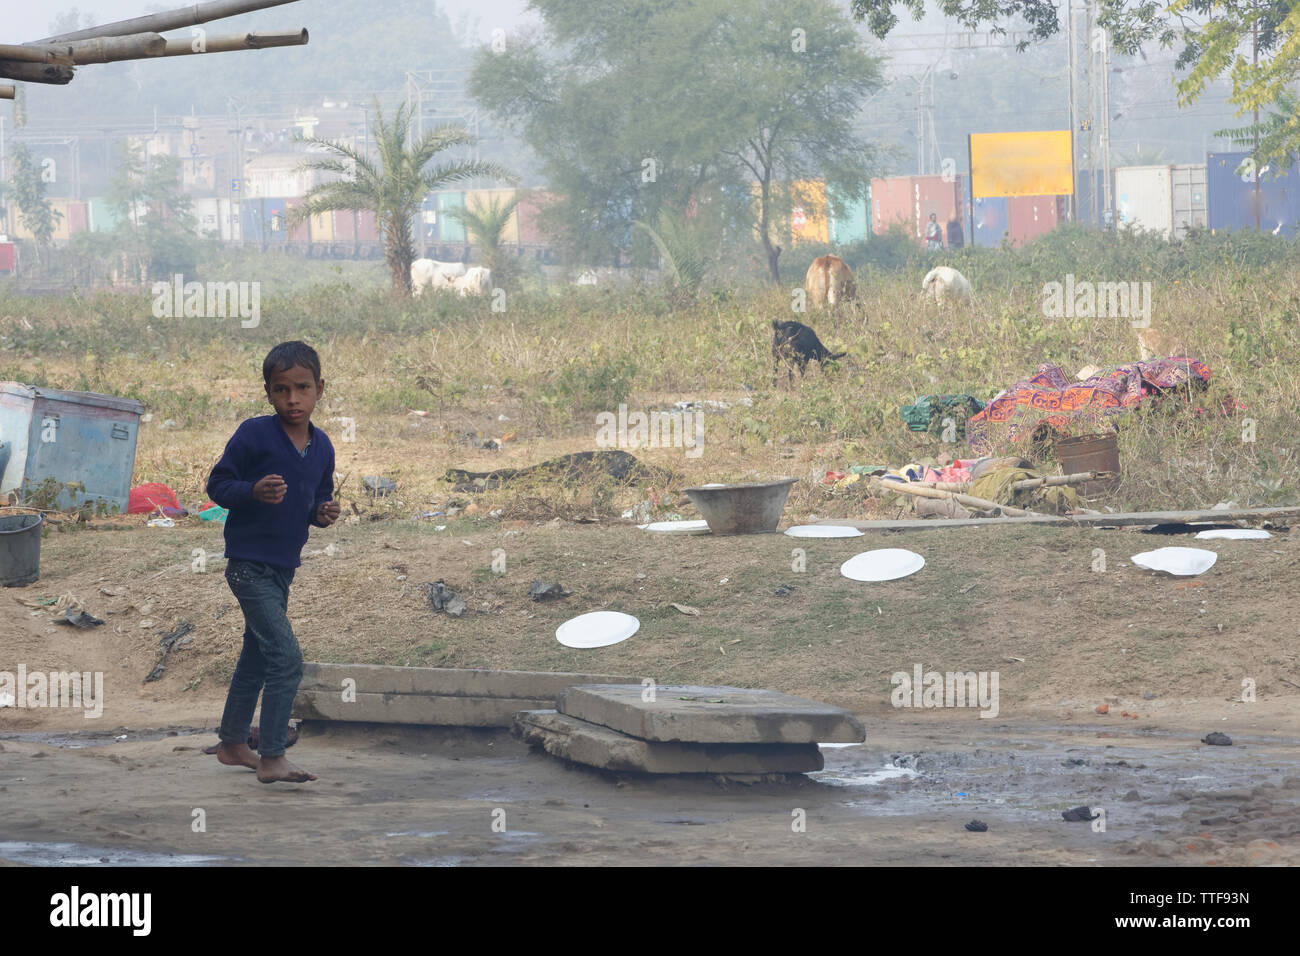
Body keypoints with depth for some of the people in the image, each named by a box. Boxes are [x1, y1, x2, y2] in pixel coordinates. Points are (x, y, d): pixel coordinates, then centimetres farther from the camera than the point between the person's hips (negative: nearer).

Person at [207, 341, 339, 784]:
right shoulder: (254, 435, -14)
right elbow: (217, 484, -11)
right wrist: (253, 492, -29)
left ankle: (233, 744, 35)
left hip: (283, 566, 8)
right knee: (287, 657, -16)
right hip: (249, 563, -8)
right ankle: (272, 759, -12)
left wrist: (324, 513, -5)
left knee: (257, 657, 20)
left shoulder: (322, 447, 5)